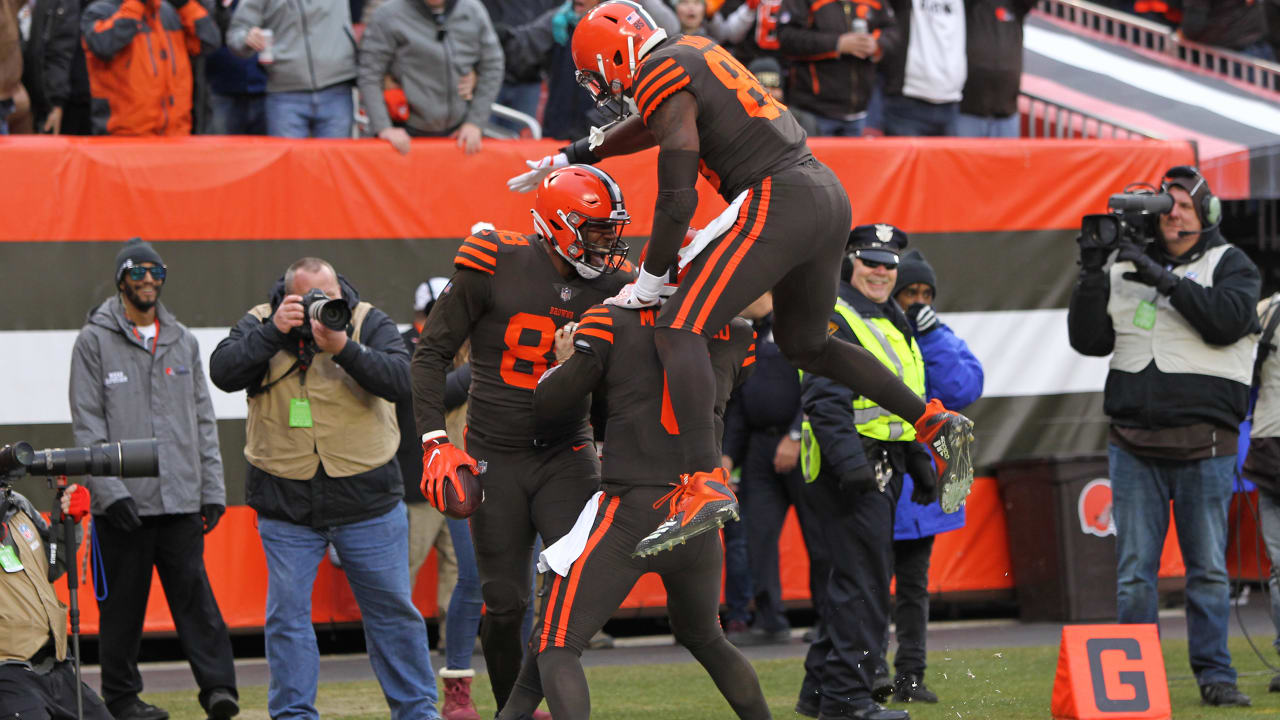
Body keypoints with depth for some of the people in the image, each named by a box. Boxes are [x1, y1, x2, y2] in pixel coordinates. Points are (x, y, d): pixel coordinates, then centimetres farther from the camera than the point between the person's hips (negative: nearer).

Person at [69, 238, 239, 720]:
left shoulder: (183, 342, 15)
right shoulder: (95, 341, 2)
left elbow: (203, 420, 16)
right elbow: (87, 423, -4)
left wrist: (212, 488, 7)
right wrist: (109, 489, -13)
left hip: (181, 500, 3)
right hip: (122, 503, -3)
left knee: (194, 595, -5)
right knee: (123, 603, 2)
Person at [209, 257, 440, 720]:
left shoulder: (369, 323, -1)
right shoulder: (259, 325, 1)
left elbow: (402, 381, -15)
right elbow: (223, 373, -14)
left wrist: (343, 347, -27)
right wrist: (274, 332, -23)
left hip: (367, 499, 0)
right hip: (286, 503, 0)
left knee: (392, 609, 6)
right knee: (287, 614, 1)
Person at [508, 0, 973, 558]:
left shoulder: (661, 77, -6)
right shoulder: (693, 52, 21)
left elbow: (677, 198, -10)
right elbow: (653, 127, 41)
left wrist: (648, 282, 1)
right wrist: (569, 158, 49)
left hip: (776, 201, -9)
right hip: (829, 197, 9)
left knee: (679, 331, -13)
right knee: (803, 344, 27)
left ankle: (707, 485, -28)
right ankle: (937, 423, 22)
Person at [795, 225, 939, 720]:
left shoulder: (890, 322, 21)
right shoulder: (835, 320, -11)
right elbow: (824, 400, -21)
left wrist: (919, 462, 26)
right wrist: (849, 461, -29)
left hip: (882, 466, 10)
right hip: (851, 464, -10)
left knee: (856, 579, 13)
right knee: (863, 581, -12)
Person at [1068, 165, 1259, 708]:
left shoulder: (1229, 264, 5)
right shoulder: (1124, 266, 12)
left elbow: (1228, 320, -14)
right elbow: (1089, 340, 8)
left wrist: (1166, 279, -18)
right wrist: (1093, 279, -5)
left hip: (1204, 446, -2)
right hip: (1134, 445, 2)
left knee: (1208, 568, 1)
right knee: (1134, 570, 0)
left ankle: (1214, 674, 7)